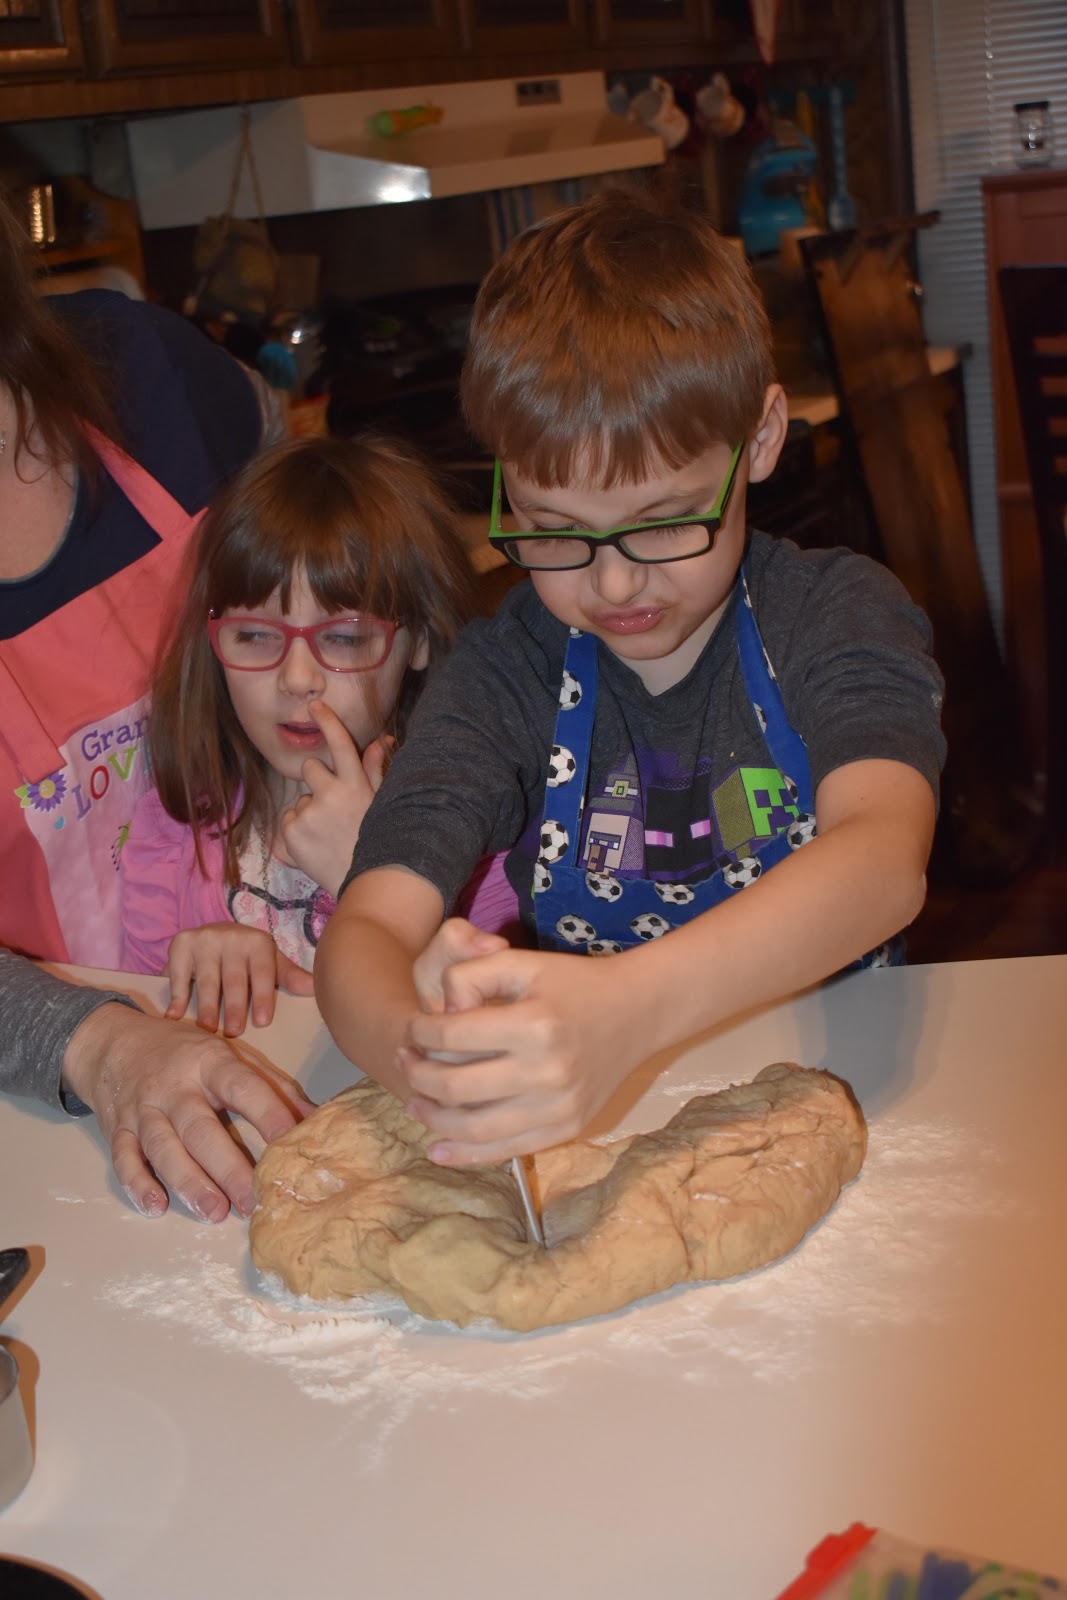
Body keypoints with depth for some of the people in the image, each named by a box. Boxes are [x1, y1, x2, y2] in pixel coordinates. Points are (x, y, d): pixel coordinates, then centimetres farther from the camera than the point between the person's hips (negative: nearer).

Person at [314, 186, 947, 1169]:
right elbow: (366, 928, -16)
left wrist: (627, 1010, -46)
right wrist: (421, 1049, -41)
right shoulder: (504, 673, -6)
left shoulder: (840, 616, -9)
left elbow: (887, 860, -28)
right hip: (593, 1131, 1)